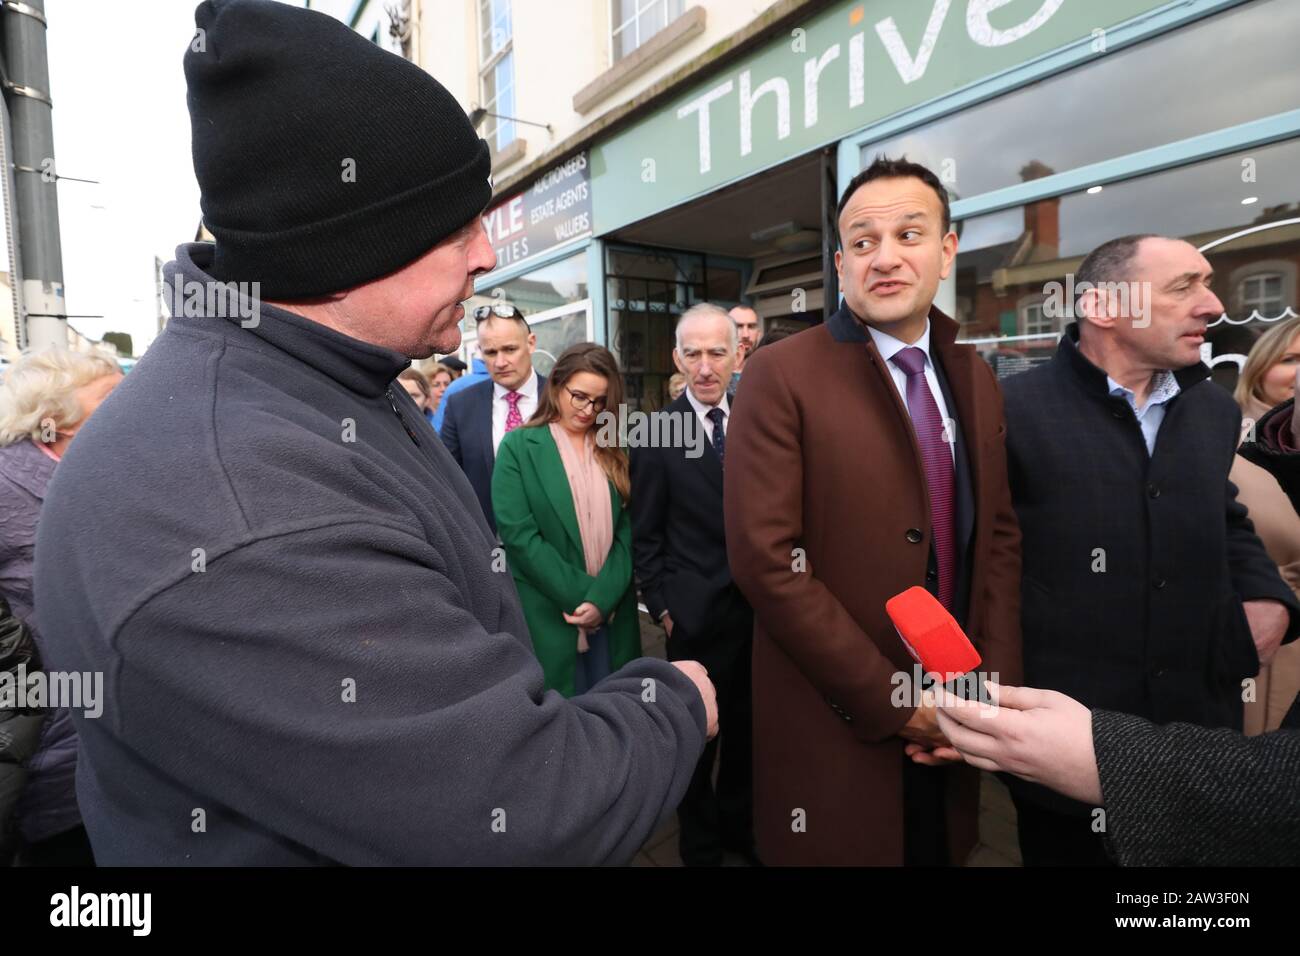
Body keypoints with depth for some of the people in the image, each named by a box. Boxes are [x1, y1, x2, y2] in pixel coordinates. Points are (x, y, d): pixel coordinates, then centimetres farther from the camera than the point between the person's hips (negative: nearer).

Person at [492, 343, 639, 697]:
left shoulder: (615, 451, 7)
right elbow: (518, 534, -12)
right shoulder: (519, 446, -4)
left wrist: (603, 596, -13)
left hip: (612, 612, 4)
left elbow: (627, 528, 1)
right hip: (549, 613, -3)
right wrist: (580, 594, -14)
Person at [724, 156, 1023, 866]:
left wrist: (993, 688, -3)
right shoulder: (781, 375, -13)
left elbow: (1000, 538, 8)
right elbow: (766, 558, -19)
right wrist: (893, 701, -16)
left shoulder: (976, 381, 6)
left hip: (950, 728, 6)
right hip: (836, 735, -5)